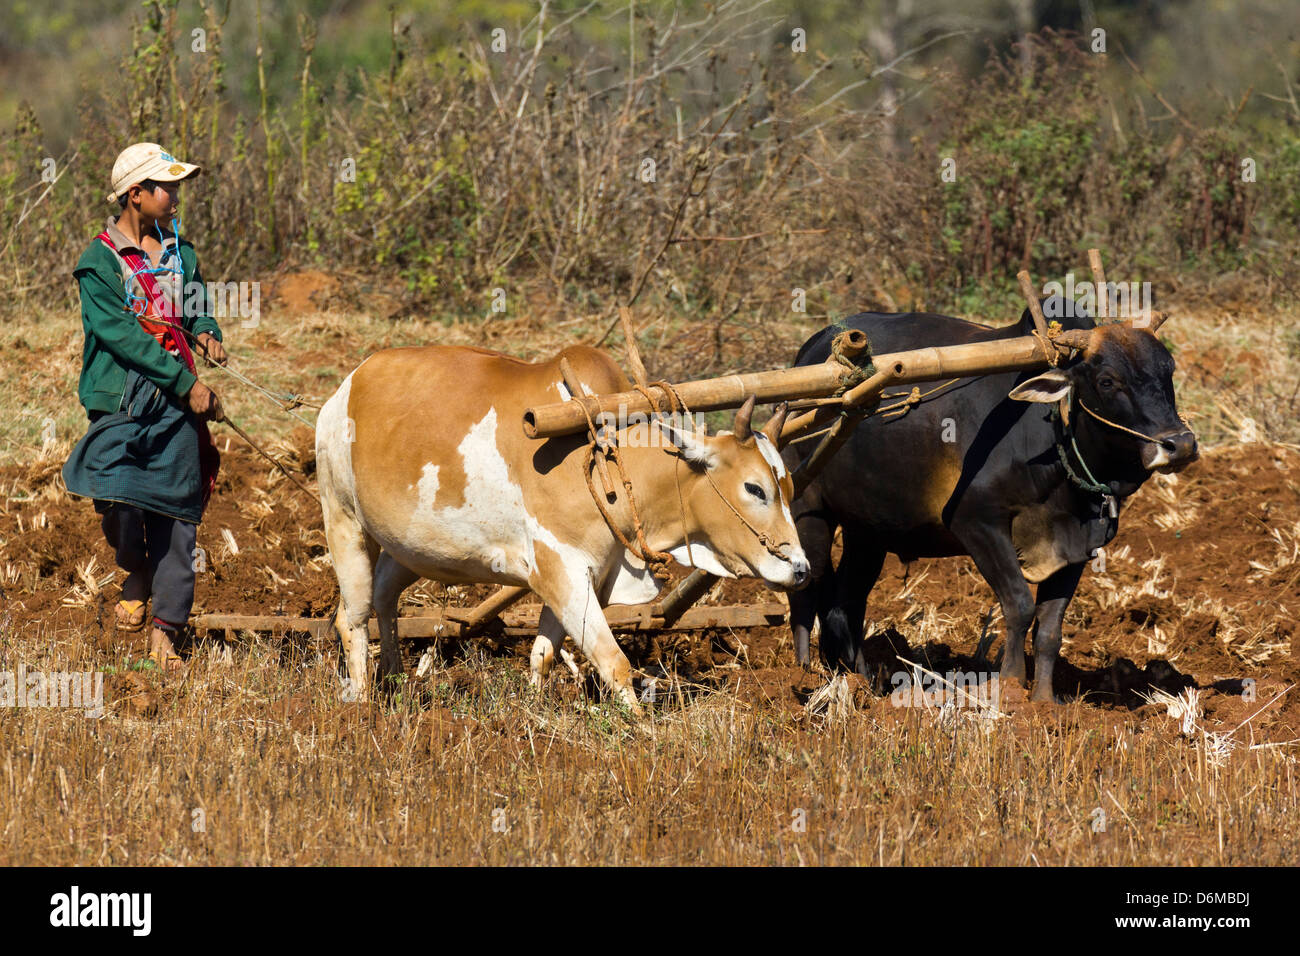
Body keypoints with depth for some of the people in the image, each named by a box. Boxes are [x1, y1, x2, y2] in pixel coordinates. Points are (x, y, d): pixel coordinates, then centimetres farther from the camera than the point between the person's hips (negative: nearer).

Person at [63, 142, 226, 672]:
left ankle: (165, 631, 7)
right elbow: (120, 334, -13)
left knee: (175, 513, 0)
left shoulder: (181, 255, 14)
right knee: (116, 497, -21)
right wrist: (186, 382, -16)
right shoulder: (100, 261, -4)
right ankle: (136, 575, 11)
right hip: (121, 399, -5)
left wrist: (207, 336, 1)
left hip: (177, 406, 5)